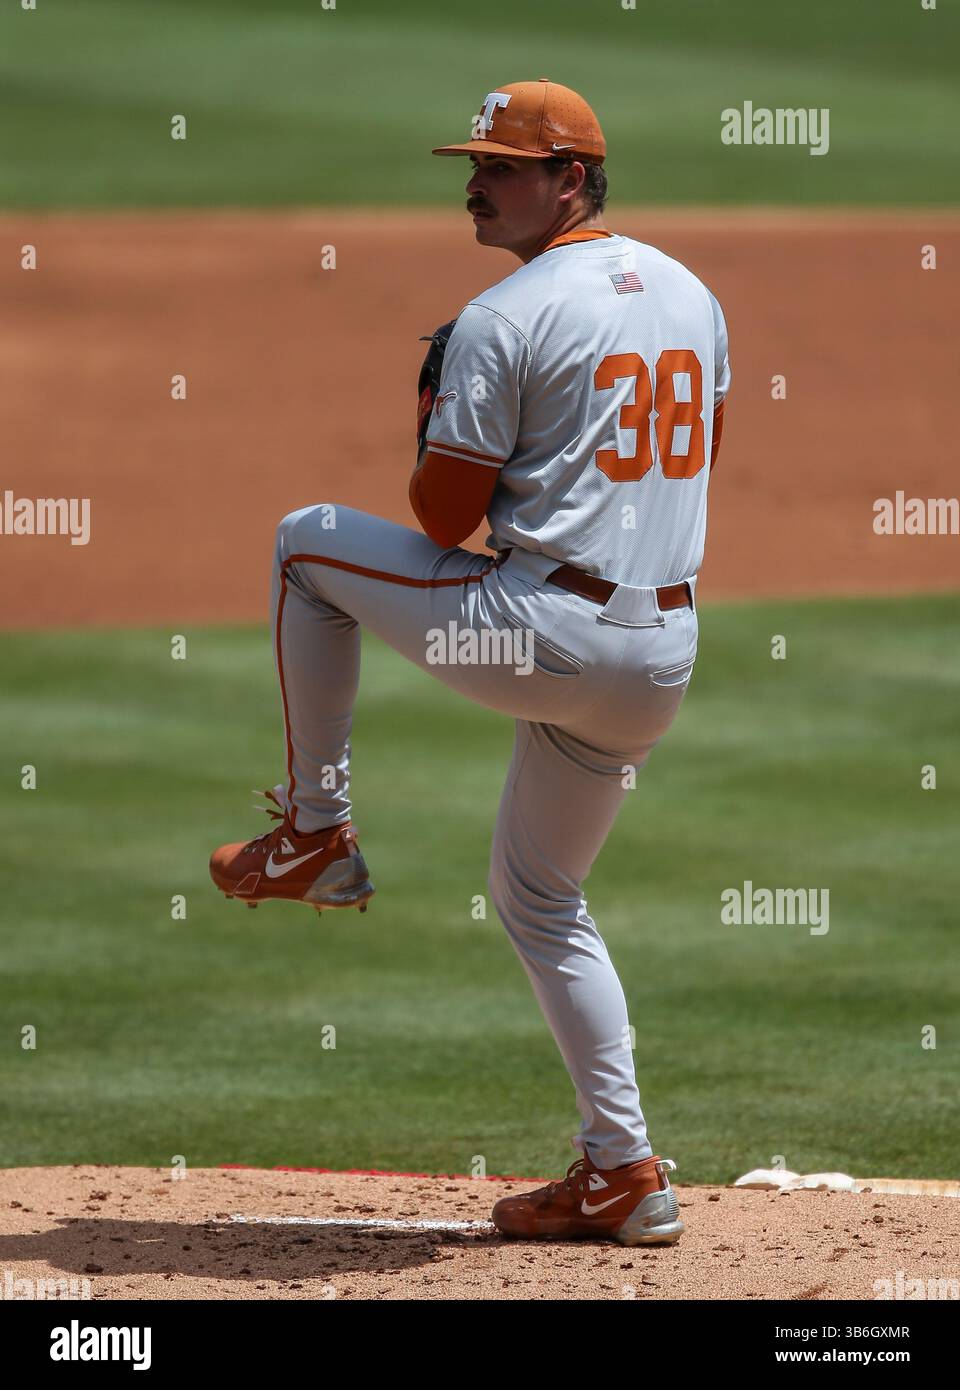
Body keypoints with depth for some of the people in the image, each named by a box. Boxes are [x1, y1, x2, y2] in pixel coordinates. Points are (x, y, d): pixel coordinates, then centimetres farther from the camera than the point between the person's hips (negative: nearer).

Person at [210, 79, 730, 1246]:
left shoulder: (506, 318, -11)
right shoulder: (690, 297, 13)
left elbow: (444, 516, -10)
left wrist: (430, 421, 9)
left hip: (533, 629, -7)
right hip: (661, 664, 7)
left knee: (307, 541, 15)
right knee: (541, 896, 23)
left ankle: (316, 834, 17)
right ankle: (624, 1175, 15)